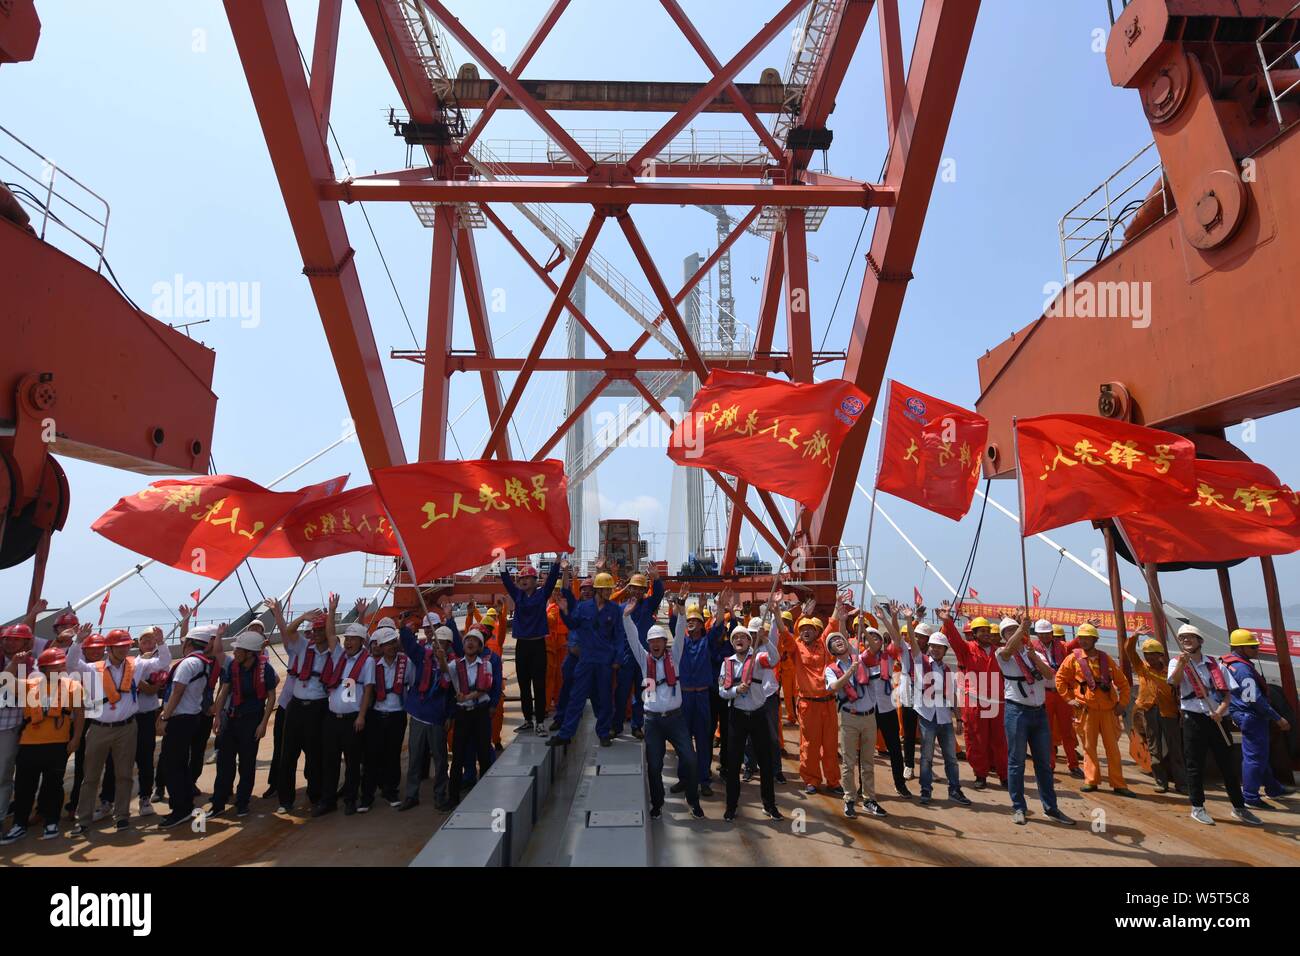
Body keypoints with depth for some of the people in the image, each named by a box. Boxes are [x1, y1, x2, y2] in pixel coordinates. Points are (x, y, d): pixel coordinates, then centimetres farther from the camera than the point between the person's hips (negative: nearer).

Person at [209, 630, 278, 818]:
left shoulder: (265, 668, -16)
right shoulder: (232, 664, -6)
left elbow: (271, 696, -9)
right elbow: (224, 690, 5)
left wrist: (263, 723, -11)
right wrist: (217, 716, 0)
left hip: (251, 719, -3)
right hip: (230, 716, 3)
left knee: (247, 764, 8)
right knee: (224, 761, 7)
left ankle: (242, 803, 22)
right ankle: (218, 803, 20)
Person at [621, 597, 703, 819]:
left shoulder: (673, 657, 5)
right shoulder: (644, 659, 4)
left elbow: (680, 636, -7)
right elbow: (633, 639, -7)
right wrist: (627, 615, -21)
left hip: (674, 716, 0)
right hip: (652, 718, 0)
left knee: (689, 758, -4)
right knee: (654, 765, 5)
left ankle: (693, 800, 17)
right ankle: (657, 804, 23)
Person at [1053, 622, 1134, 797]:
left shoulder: (1105, 658, 4)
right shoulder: (1074, 658, -1)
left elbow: (1122, 682, 12)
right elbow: (1060, 678, 5)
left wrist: (1122, 702, 4)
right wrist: (1069, 698, 1)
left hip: (1108, 709, 1)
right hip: (1087, 709, -1)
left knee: (1112, 746, 4)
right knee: (1089, 746, 5)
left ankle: (1118, 783, 12)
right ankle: (1091, 780, 13)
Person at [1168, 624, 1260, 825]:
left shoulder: (1214, 663, 8)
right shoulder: (1177, 663, -1)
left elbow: (1227, 693, 6)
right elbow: (1174, 681, -22)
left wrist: (1221, 709, -13)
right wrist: (1182, 663, -40)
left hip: (1216, 719, 3)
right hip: (1194, 719, -3)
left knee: (1228, 764, 10)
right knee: (1195, 765, 3)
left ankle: (1239, 807, 26)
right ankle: (1197, 807, 13)